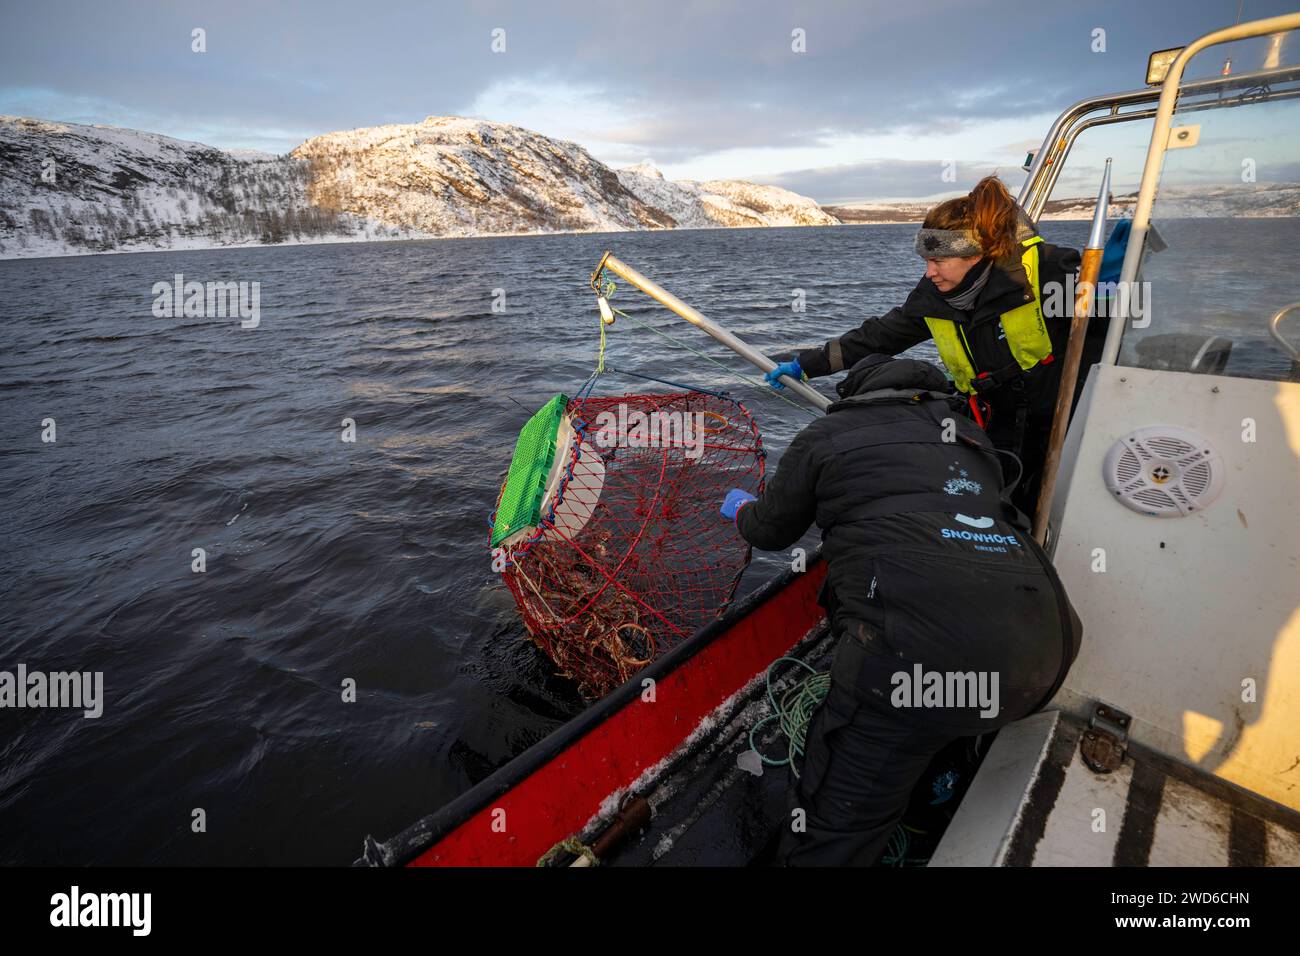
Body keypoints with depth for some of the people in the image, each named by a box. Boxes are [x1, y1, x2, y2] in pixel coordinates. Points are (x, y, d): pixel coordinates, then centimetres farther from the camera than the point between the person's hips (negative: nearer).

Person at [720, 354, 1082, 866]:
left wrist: (743, 508, 47)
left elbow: (772, 532, 24)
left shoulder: (828, 434, 13)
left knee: (832, 835, 6)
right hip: (1038, 654, 7)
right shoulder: (972, 439, 27)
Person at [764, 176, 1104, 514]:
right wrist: (807, 364, 2)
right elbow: (881, 335, 3)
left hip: (1068, 425, -3)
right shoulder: (933, 296, -4)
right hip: (999, 433, 4)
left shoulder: (1044, 267, -18)